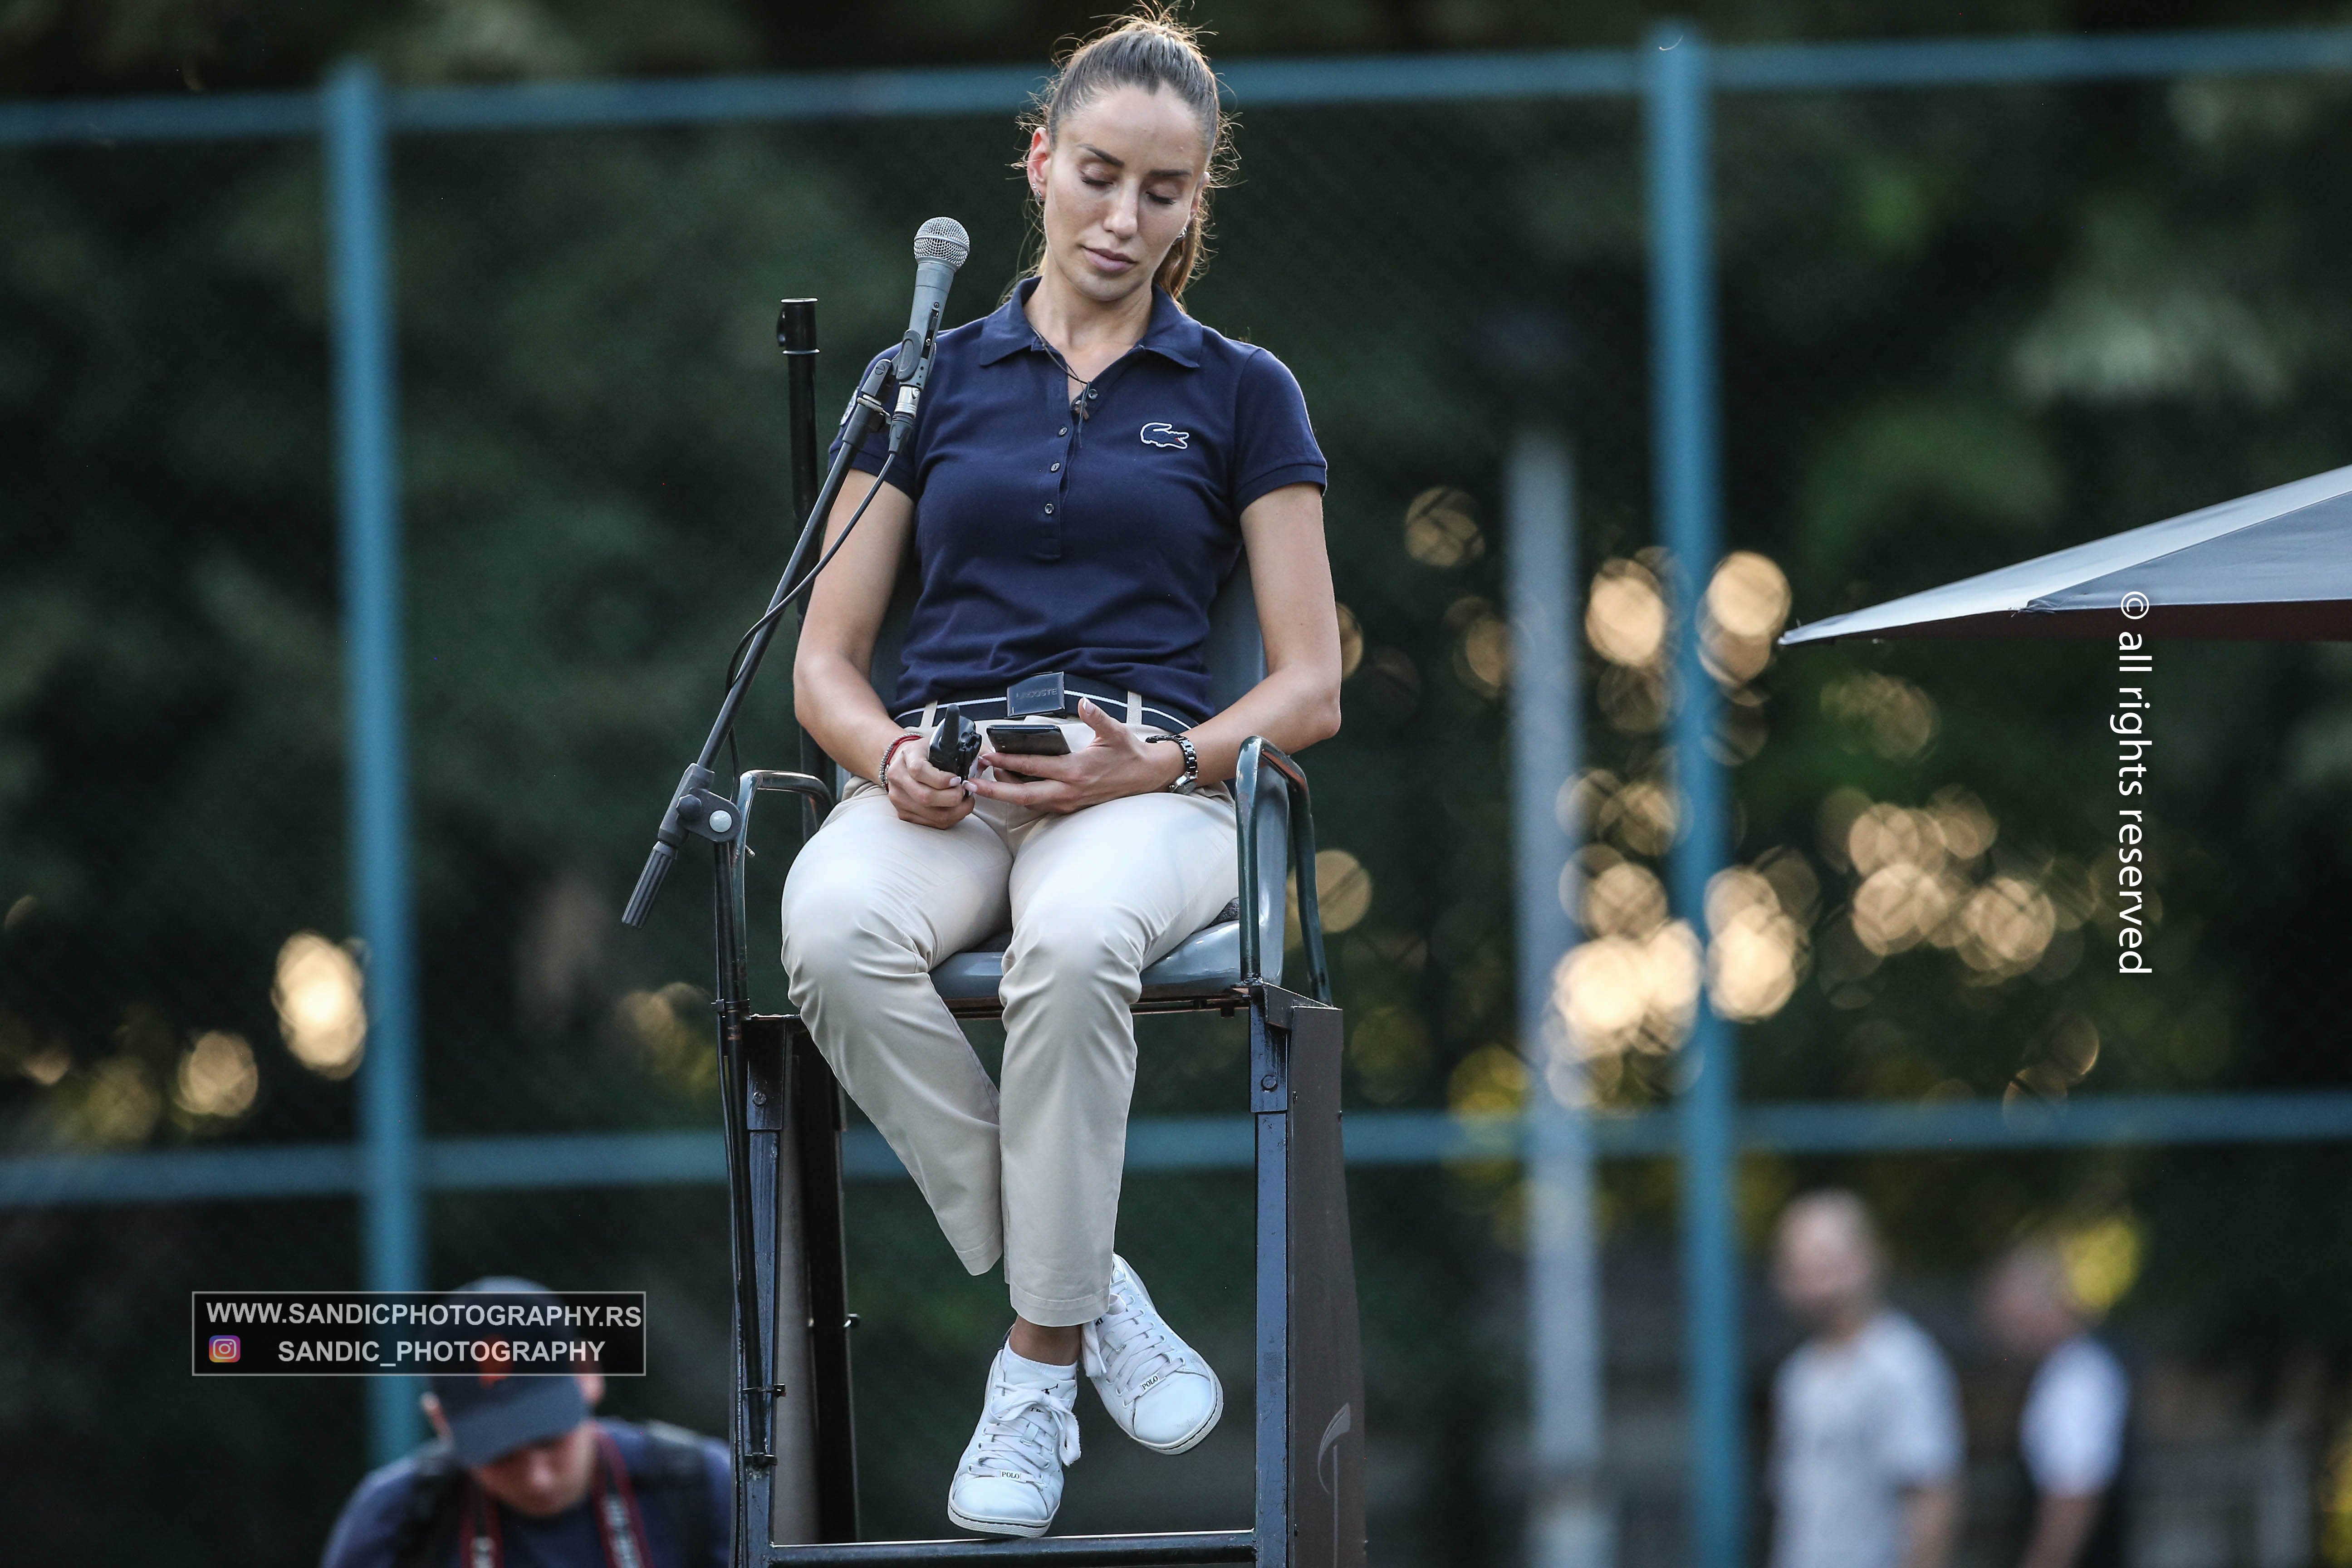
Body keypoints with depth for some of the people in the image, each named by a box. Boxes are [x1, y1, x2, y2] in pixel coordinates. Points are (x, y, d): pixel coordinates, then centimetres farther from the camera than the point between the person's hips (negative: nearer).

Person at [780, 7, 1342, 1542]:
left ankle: (1040, 1358, -26)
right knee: (835, 932, -37)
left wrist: (1151, 767, -13)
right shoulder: (931, 378, 16)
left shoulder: (1240, 395, 12)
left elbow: (1311, 685, 7)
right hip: (940, 773, 2)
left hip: (1150, 775, -2)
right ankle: (1090, 1289, -23)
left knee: (1078, 939, -41)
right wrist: (888, 756, -10)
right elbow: (826, 659, 14)